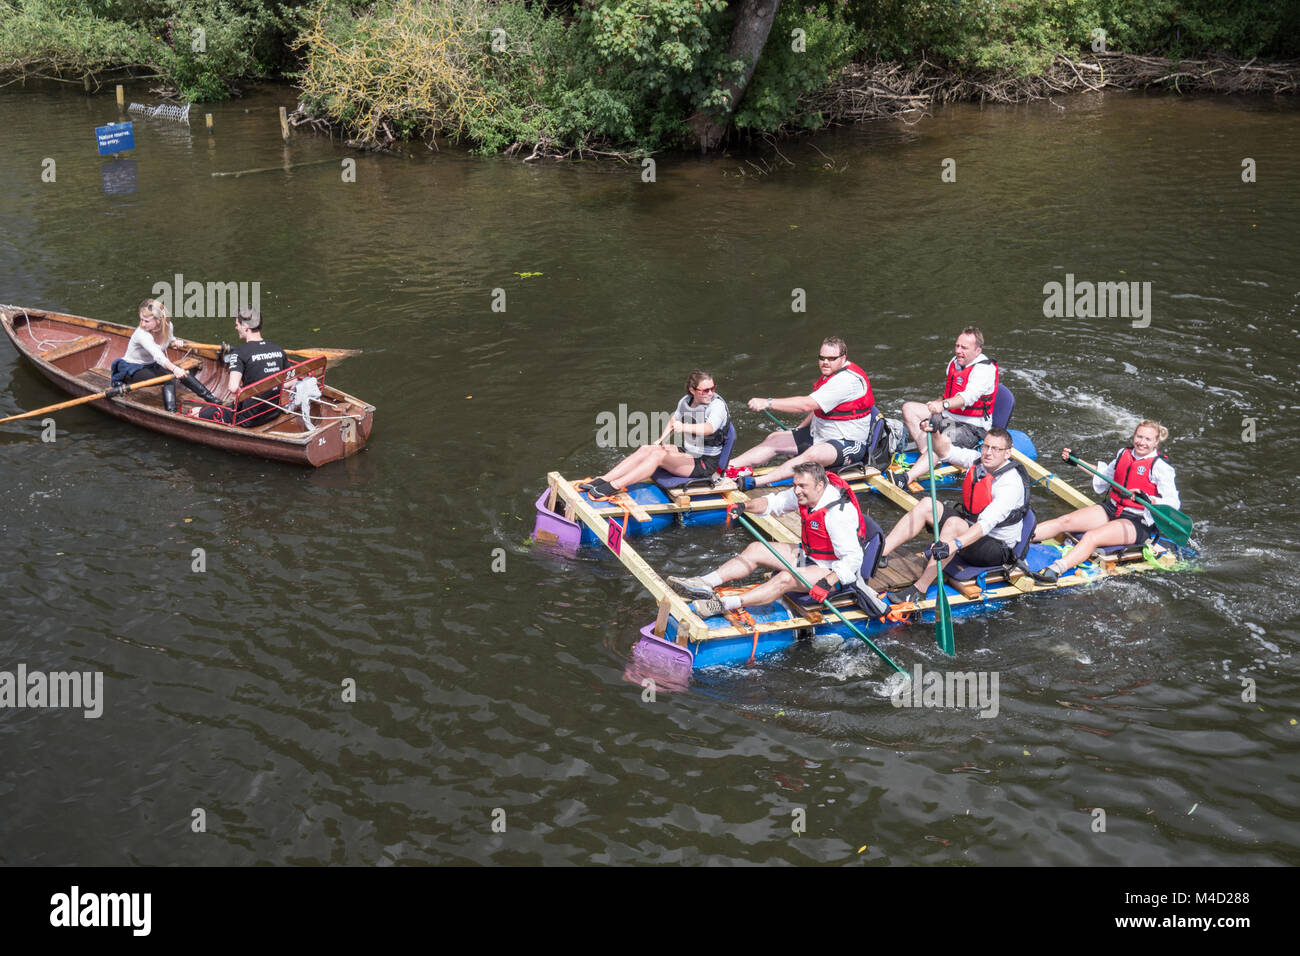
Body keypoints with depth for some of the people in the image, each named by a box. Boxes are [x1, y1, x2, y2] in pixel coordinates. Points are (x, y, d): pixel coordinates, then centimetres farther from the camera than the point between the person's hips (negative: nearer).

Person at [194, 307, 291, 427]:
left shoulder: (239, 353, -17)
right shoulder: (278, 350, 2)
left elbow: (233, 388, -28)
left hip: (250, 419, -7)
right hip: (275, 413, 7)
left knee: (203, 412, 9)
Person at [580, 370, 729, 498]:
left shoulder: (717, 405, -21)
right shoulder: (686, 401, 3)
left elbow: (710, 428, -42)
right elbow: (675, 418, 23)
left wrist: (684, 427, -58)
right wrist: (661, 440, 10)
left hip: (705, 463, -7)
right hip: (686, 452, 7)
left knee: (658, 455, -25)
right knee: (646, 449, -9)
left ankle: (613, 487, -28)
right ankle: (601, 481, -13)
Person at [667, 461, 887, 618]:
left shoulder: (838, 514, -31)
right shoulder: (805, 494, -6)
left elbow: (853, 559, -33)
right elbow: (775, 502, 6)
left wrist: (827, 583, -44)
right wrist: (745, 506, -11)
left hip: (835, 571, -10)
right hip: (809, 556, 10)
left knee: (785, 578, -32)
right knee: (756, 549, 1)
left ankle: (724, 605, -38)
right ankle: (705, 584, -10)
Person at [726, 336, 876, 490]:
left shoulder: (848, 380, -24)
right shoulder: (832, 374, 9)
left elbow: (806, 404, -30)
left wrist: (767, 403, -31)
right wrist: (799, 429, 13)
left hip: (849, 444, -11)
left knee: (813, 454, -39)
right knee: (775, 438, 2)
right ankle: (727, 467, -6)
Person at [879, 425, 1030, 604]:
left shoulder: (1011, 484, -27)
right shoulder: (978, 460, -4)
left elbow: (986, 525, -37)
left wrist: (953, 545, -49)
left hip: (998, 547, -8)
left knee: (953, 523, -34)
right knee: (926, 505, -5)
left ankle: (919, 589, -36)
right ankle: (880, 552, -13)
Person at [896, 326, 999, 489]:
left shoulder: (984, 369, -18)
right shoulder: (954, 362, 8)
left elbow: (969, 397, -37)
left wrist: (944, 405, -53)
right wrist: (935, 404, 10)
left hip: (972, 427, -9)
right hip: (948, 416, 9)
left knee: (943, 441, -37)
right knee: (909, 408, -1)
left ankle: (907, 479, -53)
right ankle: (925, 452, -18)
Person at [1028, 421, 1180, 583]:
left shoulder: (1160, 466, -12)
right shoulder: (1124, 453, 8)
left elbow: (1174, 503, -20)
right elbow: (1104, 476, 27)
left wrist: (1148, 499, -38)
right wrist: (1075, 461, 22)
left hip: (1138, 523, -7)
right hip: (1111, 510, 7)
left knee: (1091, 537, -32)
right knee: (1065, 521, -11)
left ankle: (1055, 570, -50)